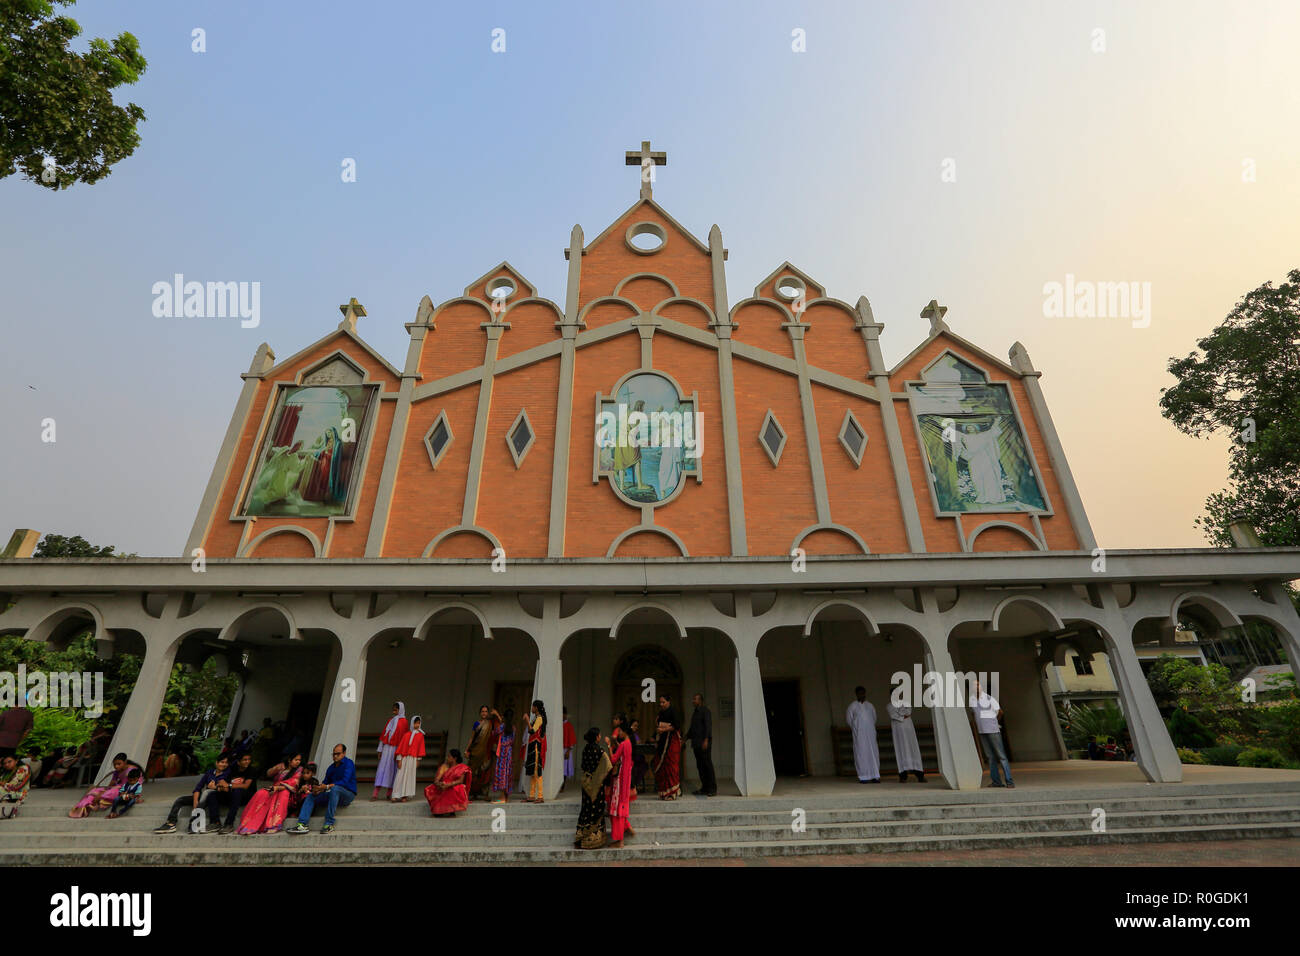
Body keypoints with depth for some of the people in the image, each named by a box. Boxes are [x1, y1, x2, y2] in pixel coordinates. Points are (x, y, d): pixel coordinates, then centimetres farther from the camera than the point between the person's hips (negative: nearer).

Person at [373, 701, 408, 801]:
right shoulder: (390, 720, 15)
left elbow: (403, 737, -7)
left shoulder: (403, 721, -2)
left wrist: (398, 752, -13)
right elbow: (383, 734, 14)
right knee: (382, 768, -2)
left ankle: (390, 793, 7)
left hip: (395, 748, -4)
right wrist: (380, 749, 9)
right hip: (386, 747, 4)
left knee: (391, 769, -1)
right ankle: (376, 793, -4)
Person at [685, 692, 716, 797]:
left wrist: (706, 740, -23)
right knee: (700, 765, 8)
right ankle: (704, 788, 13)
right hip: (696, 743, 8)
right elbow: (691, 729, 25)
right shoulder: (695, 713, 20)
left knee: (707, 764, -7)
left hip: (704, 743, -8)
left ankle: (713, 789, -3)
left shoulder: (705, 711, -5)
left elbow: (708, 726, -14)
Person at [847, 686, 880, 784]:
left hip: (870, 732, 4)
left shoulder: (869, 705, 8)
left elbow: (874, 717, 22)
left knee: (873, 753, -1)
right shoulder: (853, 706, -3)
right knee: (861, 753, -5)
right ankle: (863, 777, 0)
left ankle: (874, 776, 6)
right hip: (859, 734, -4)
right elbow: (848, 718, 7)